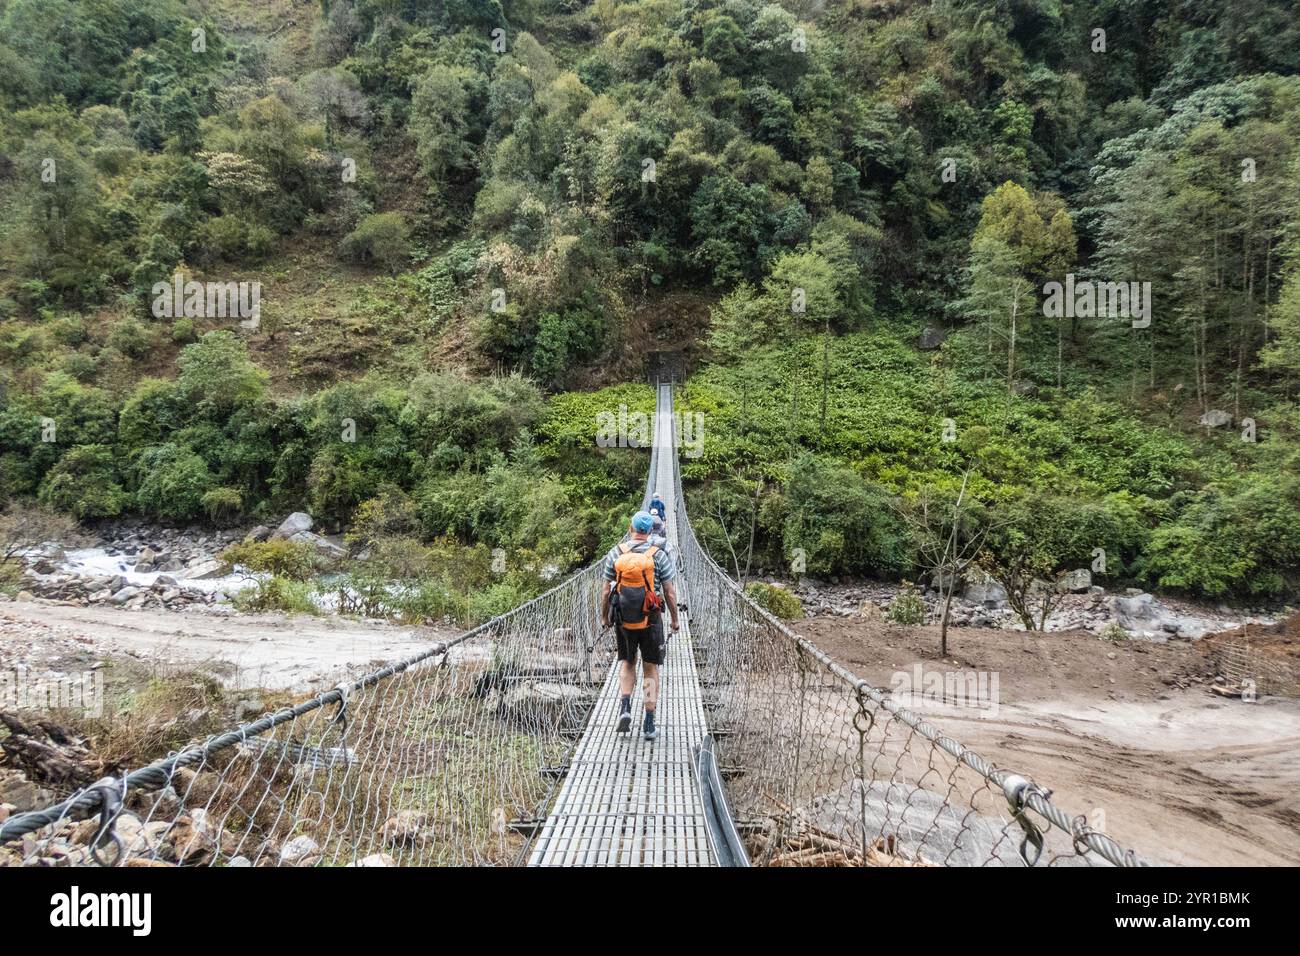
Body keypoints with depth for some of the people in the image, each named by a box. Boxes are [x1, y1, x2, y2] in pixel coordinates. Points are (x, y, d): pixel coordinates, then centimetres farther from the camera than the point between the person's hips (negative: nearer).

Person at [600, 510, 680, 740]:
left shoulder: (615, 554, -3)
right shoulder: (659, 556, -7)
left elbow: (606, 590, 0)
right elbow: (669, 591, -4)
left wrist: (604, 617, 14)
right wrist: (675, 619, 9)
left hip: (623, 620, 1)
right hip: (651, 621, -1)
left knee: (627, 663, 20)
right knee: (650, 669, 9)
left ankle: (624, 706, -1)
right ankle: (649, 723, 10)